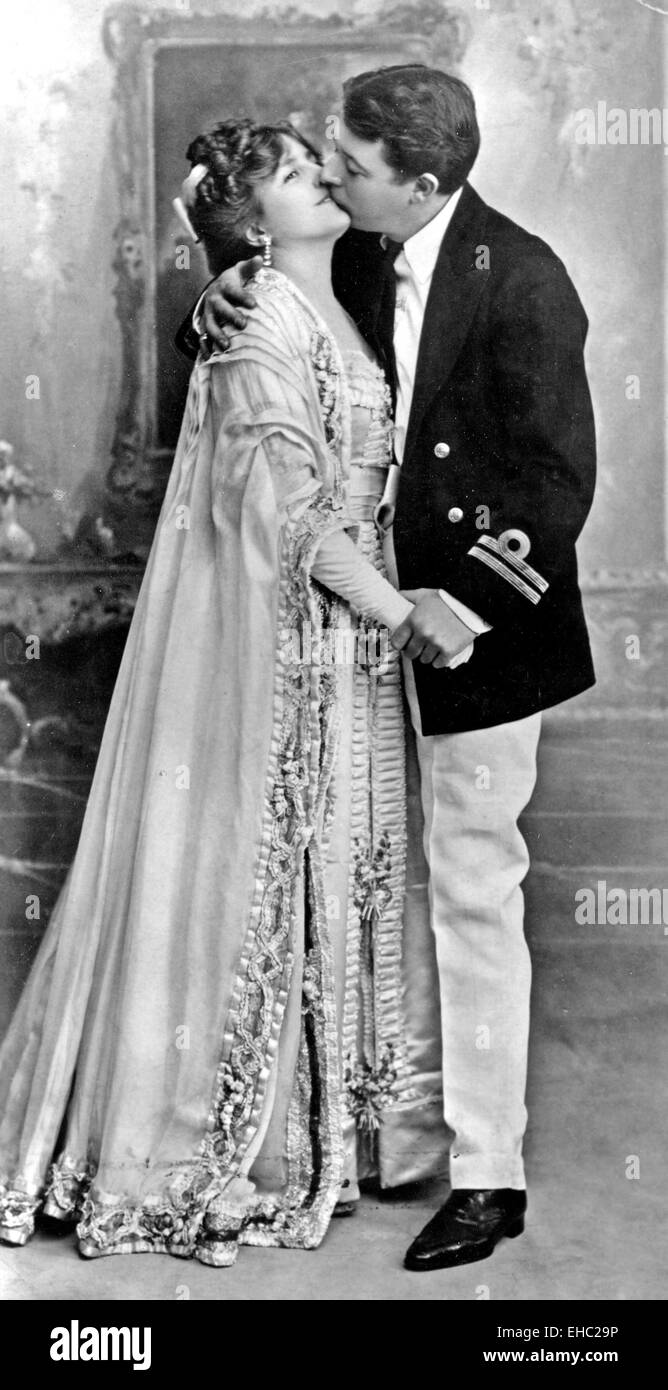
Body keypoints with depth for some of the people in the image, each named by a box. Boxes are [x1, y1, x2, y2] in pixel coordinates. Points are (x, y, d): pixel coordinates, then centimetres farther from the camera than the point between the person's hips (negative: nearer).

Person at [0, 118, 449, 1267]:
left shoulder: (337, 312, 11)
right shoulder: (260, 328, -15)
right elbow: (289, 512, -20)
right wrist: (406, 612, -18)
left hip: (345, 636, 9)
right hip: (276, 644, -9)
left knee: (338, 868, 14)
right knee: (260, 869, 1)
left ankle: (323, 1120, 29)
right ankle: (229, 1159, 17)